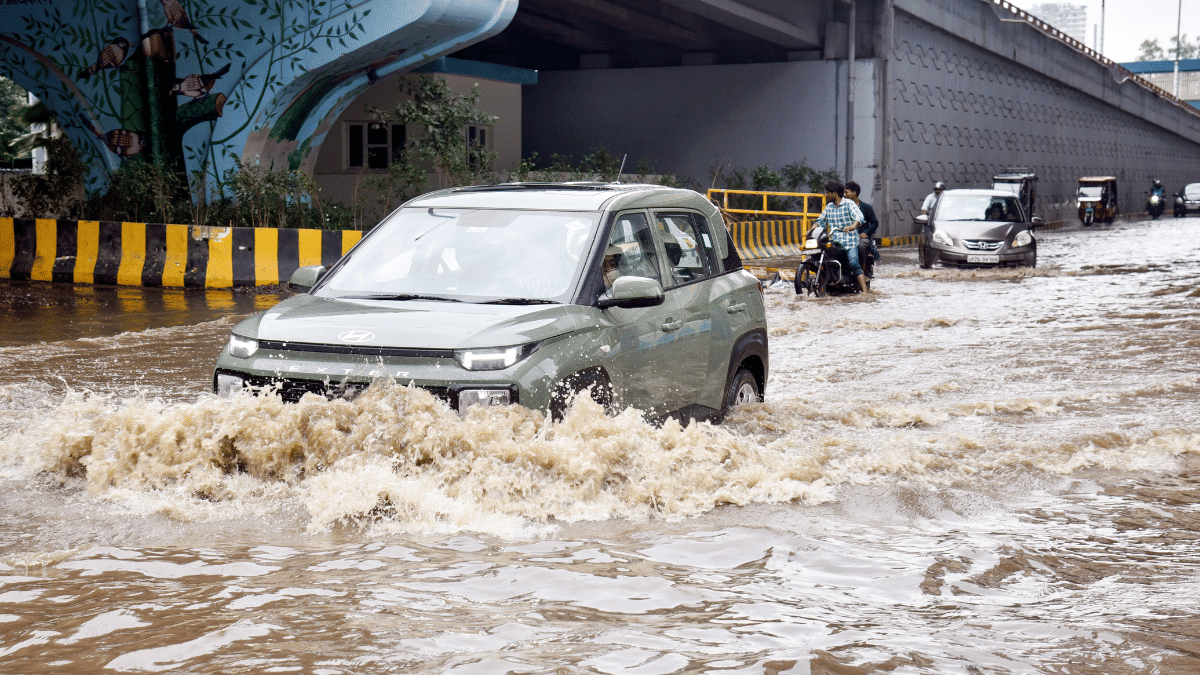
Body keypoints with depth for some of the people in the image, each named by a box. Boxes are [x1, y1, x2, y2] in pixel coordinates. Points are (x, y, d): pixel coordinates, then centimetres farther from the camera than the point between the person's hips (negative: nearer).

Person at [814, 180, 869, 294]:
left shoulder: (848, 203, -3)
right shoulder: (829, 207, 17)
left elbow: (859, 217, -17)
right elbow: (821, 220, 24)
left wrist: (852, 226, -38)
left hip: (850, 239, -7)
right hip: (835, 240, 7)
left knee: (853, 263, -24)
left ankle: (865, 290, -30)